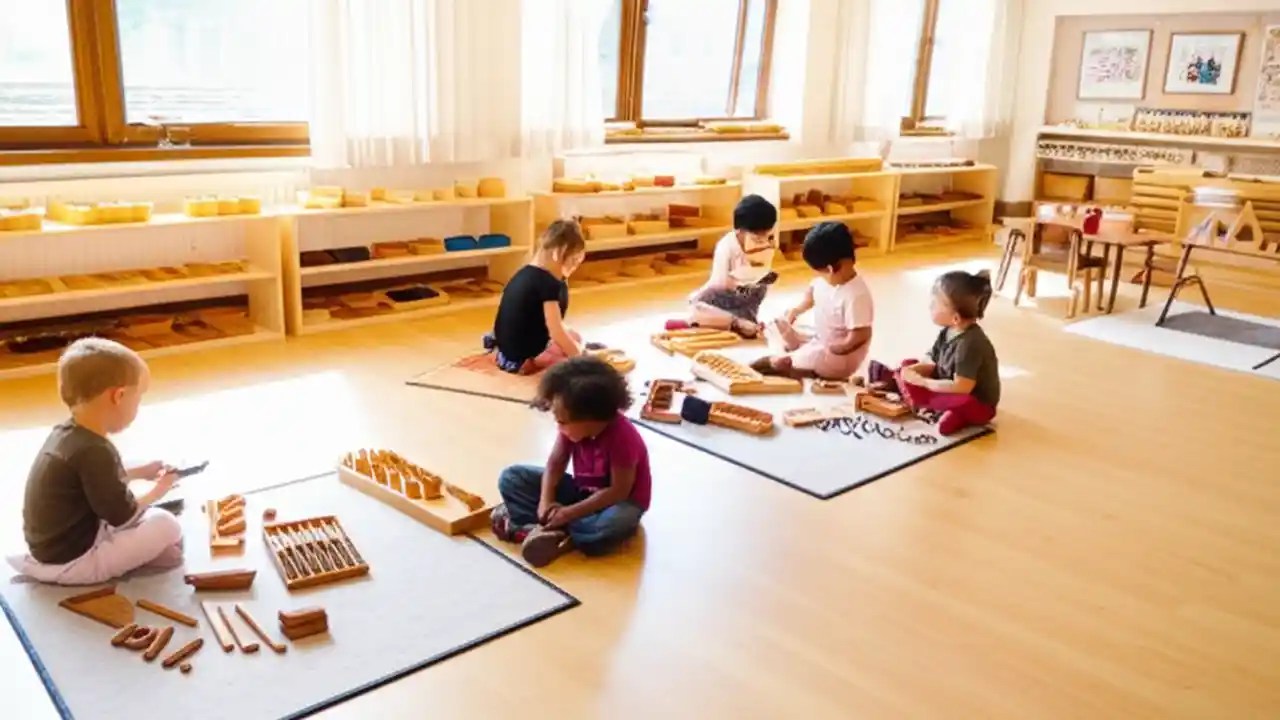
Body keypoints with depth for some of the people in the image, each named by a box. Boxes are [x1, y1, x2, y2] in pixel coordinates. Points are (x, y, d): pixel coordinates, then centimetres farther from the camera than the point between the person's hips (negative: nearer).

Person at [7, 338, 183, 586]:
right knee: (166, 526, -15)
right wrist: (157, 490, -1)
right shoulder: (94, 450, -27)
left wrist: (139, 473, 23)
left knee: (147, 516, 24)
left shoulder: (63, 433, 3)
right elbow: (122, 516, -18)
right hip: (69, 562, -10)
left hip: (48, 550, 10)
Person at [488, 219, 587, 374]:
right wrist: (580, 356, -6)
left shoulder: (526, 273, 8)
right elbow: (556, 332, -20)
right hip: (524, 359, -9)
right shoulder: (548, 283, -19)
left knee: (574, 337, 24)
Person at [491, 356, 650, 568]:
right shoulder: (573, 427, -12)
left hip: (616, 502, -6)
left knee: (615, 523, -44)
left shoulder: (622, 437, -31)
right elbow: (555, 464, -5)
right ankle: (547, 528, -24)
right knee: (511, 477, -5)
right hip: (581, 491, 6)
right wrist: (546, 501, -23)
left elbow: (619, 491, -28)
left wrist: (570, 513, -28)